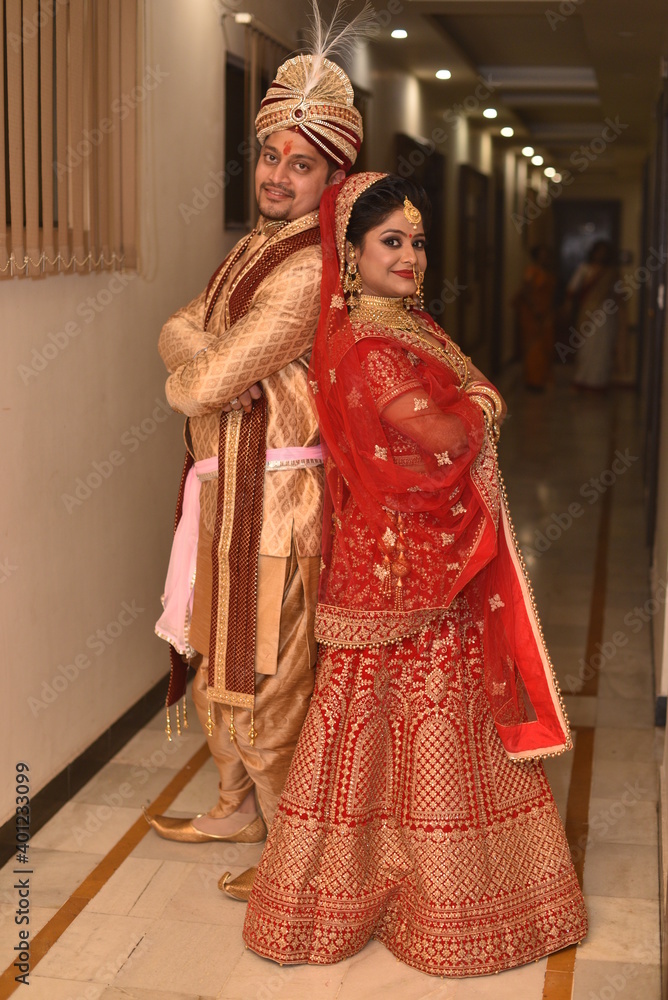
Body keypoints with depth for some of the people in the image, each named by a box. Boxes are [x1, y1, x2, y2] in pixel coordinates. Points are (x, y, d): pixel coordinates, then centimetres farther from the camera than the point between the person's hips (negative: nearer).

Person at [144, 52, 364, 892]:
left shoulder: (309, 272, -19)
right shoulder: (252, 248, 13)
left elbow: (207, 383, -22)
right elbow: (177, 330, 9)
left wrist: (187, 377, -1)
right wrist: (207, 354, -11)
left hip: (274, 498, -9)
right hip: (225, 488, 10)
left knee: (265, 675, 1)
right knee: (218, 660, 20)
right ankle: (240, 808, 39)